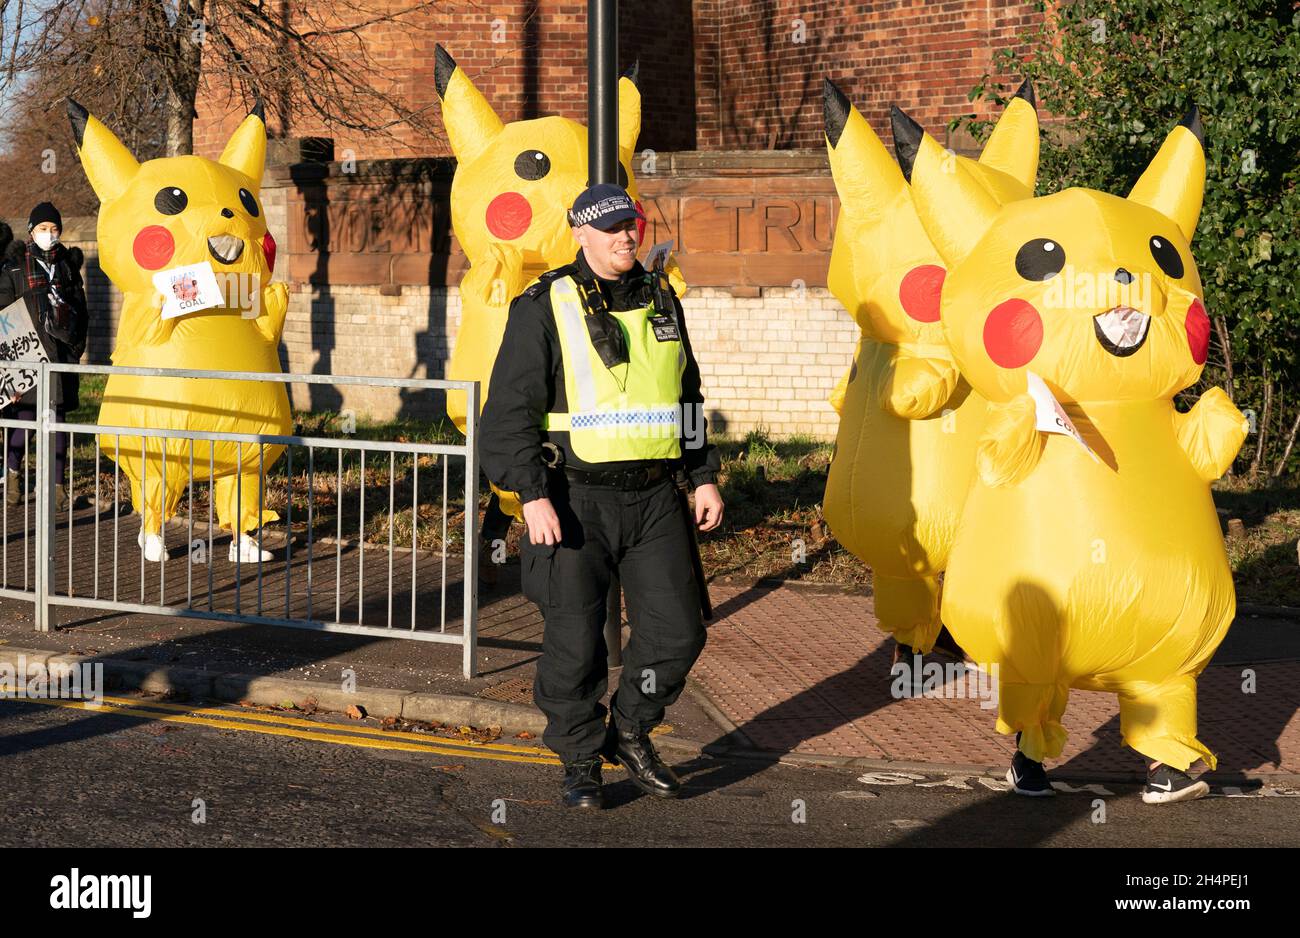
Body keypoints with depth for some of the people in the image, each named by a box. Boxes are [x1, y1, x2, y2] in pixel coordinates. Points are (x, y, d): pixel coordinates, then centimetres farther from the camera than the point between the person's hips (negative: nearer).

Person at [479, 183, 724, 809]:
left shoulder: (660, 301, 11)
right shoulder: (545, 307, -6)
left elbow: (687, 398, 20)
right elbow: (510, 409, -9)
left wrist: (704, 477, 13)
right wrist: (533, 497, -16)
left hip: (655, 498, 5)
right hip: (576, 500, -4)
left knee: (676, 632, 2)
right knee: (575, 642, -1)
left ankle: (630, 732, 24)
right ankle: (581, 763, 16)